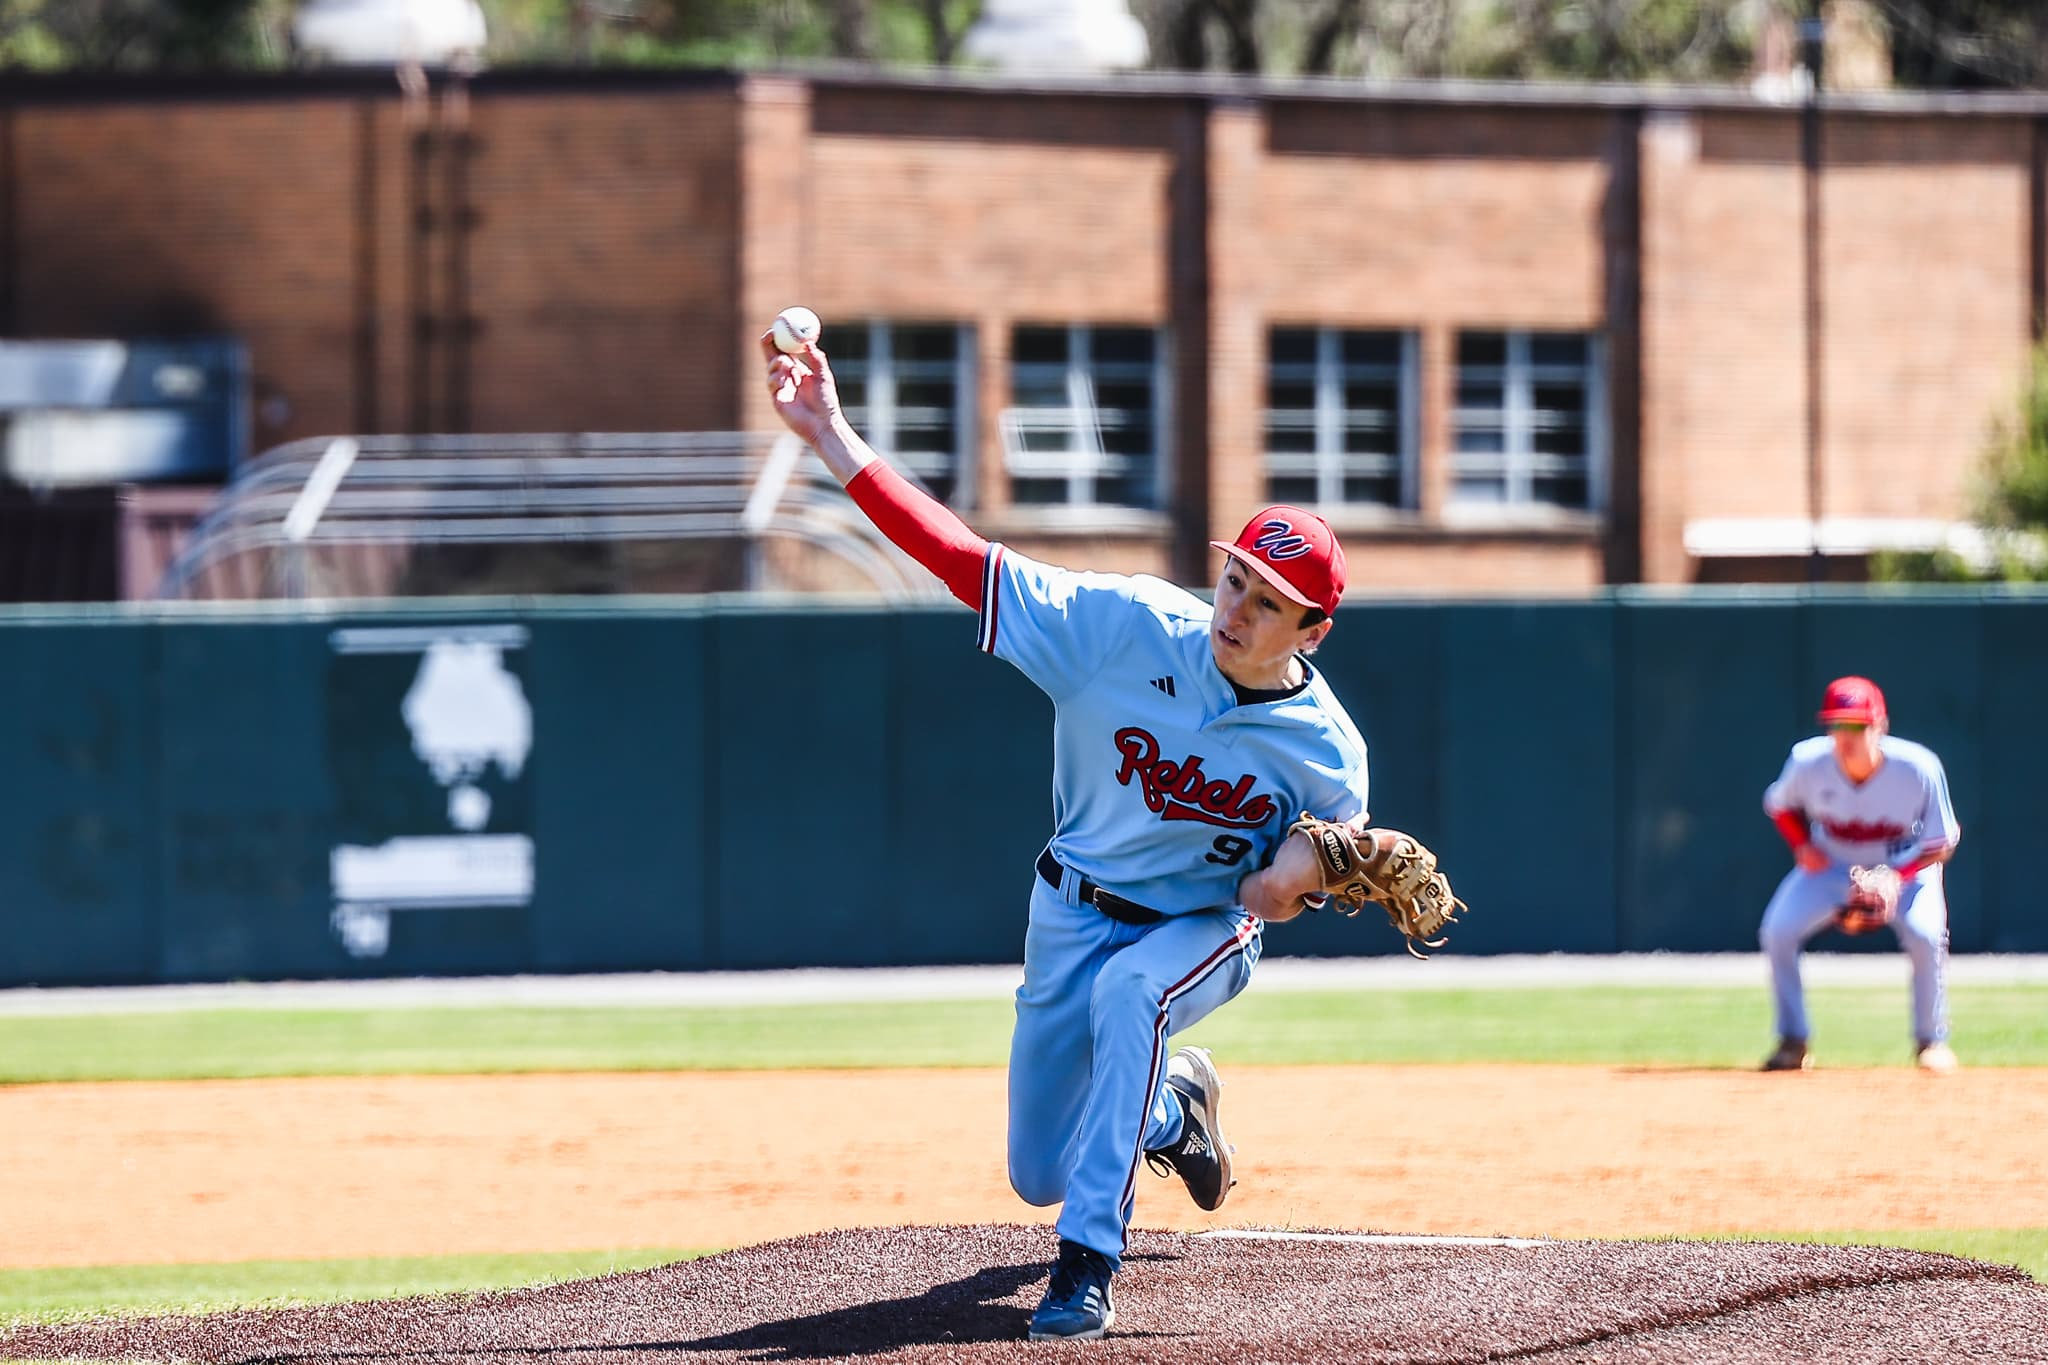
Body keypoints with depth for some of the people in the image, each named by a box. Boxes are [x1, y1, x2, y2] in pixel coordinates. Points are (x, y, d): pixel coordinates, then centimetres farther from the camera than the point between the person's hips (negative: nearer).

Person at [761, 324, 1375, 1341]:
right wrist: (832, 439, -32)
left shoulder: (1326, 750, -21)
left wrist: (1306, 864, -29)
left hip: (1205, 926, -3)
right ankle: (1170, 1108, 47)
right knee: (1038, 1177, 11)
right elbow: (965, 560, -24)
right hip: (1075, 908, 3)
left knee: (1127, 989, -40)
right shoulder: (1130, 625, -22)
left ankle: (1087, 1265, -34)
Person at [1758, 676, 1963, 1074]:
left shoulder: (1918, 768, -29)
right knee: (1777, 930, -17)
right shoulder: (1809, 762, -23)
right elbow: (1780, 805, 0)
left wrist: (1896, 878, -32)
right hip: (1832, 863, 2)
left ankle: (1932, 1041, -5)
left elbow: (1941, 843, -17)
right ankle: (1792, 1042, 0)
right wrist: (1803, 846, -17)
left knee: (1926, 934, -28)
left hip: (1906, 865, -2)